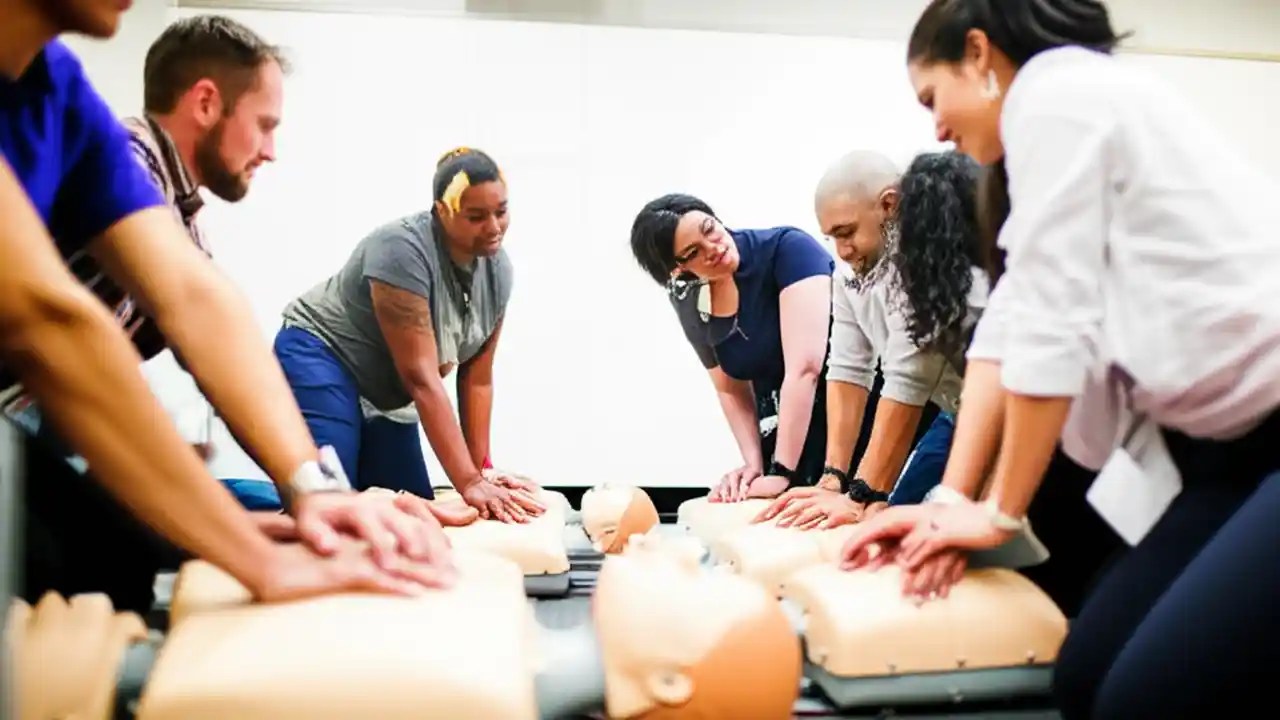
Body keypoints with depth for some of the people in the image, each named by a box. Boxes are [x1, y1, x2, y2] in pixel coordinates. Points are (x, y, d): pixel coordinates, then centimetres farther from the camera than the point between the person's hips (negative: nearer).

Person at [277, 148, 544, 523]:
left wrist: (482, 468, -7)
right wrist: (469, 483, -34)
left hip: (385, 394, 8)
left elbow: (476, 376, -3)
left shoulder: (497, 268, -7)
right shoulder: (403, 248, -29)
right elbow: (421, 376, -32)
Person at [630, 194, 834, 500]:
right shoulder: (690, 305, -5)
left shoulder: (788, 249, -21)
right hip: (783, 430, 5)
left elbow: (805, 367, -29)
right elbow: (732, 391, 7)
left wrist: (782, 472, -31)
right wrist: (754, 464, -8)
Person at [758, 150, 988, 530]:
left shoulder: (929, 259, -27)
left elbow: (908, 384, -29)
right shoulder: (852, 271, -1)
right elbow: (848, 371, -4)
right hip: (958, 415, 8)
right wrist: (833, 480, -12)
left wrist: (863, 498, -27)